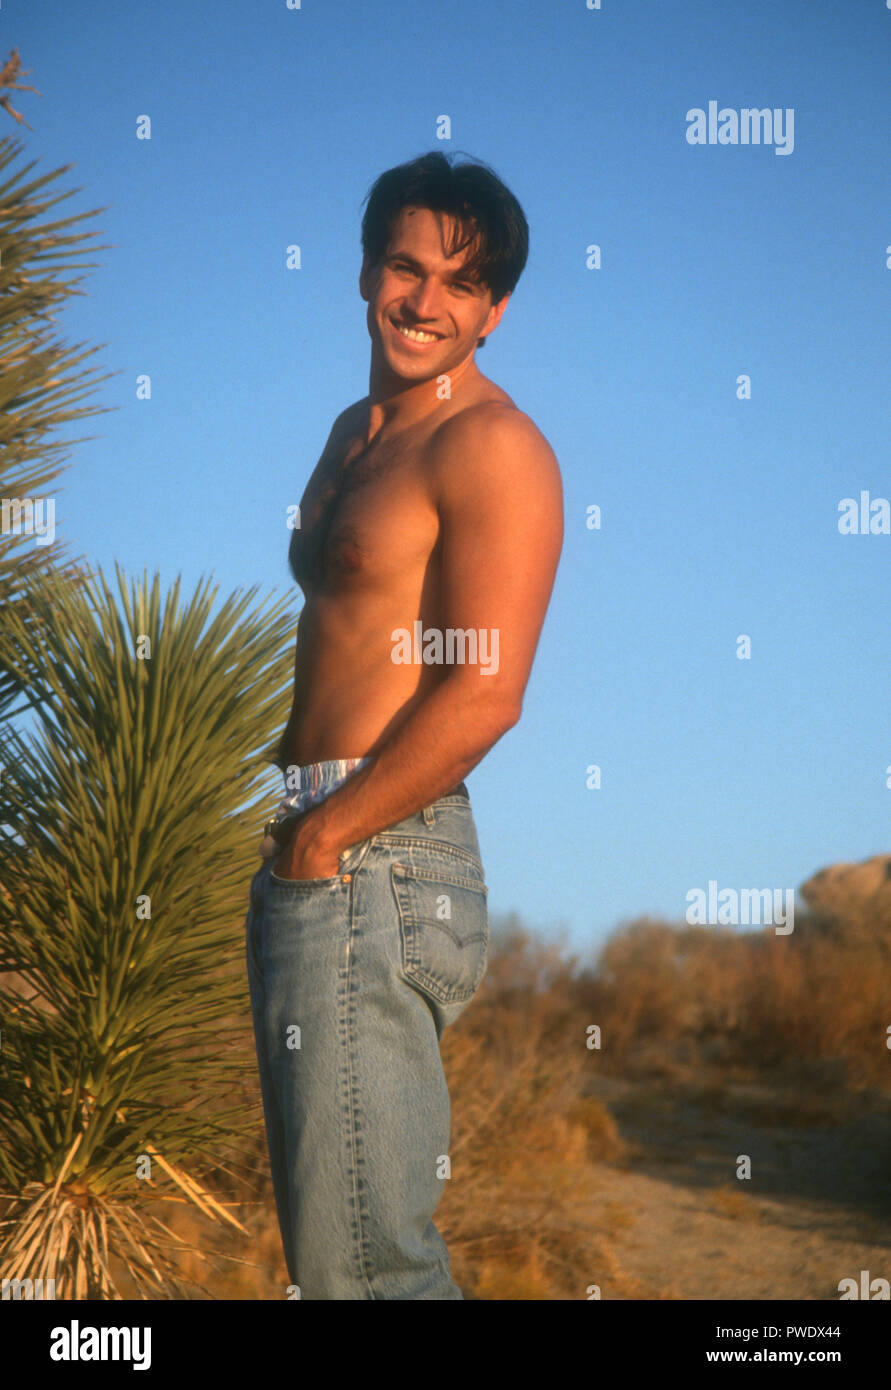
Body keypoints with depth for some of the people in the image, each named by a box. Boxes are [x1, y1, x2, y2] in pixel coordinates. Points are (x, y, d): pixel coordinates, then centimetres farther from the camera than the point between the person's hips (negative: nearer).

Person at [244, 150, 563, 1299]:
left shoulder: (493, 447, -10)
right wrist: (291, 810, 12)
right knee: (328, 1234, 17)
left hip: (378, 864, -10)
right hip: (315, 859, 10)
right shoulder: (356, 435, 19)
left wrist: (321, 836, -14)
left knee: (365, 1260, -9)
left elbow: (483, 697, -19)